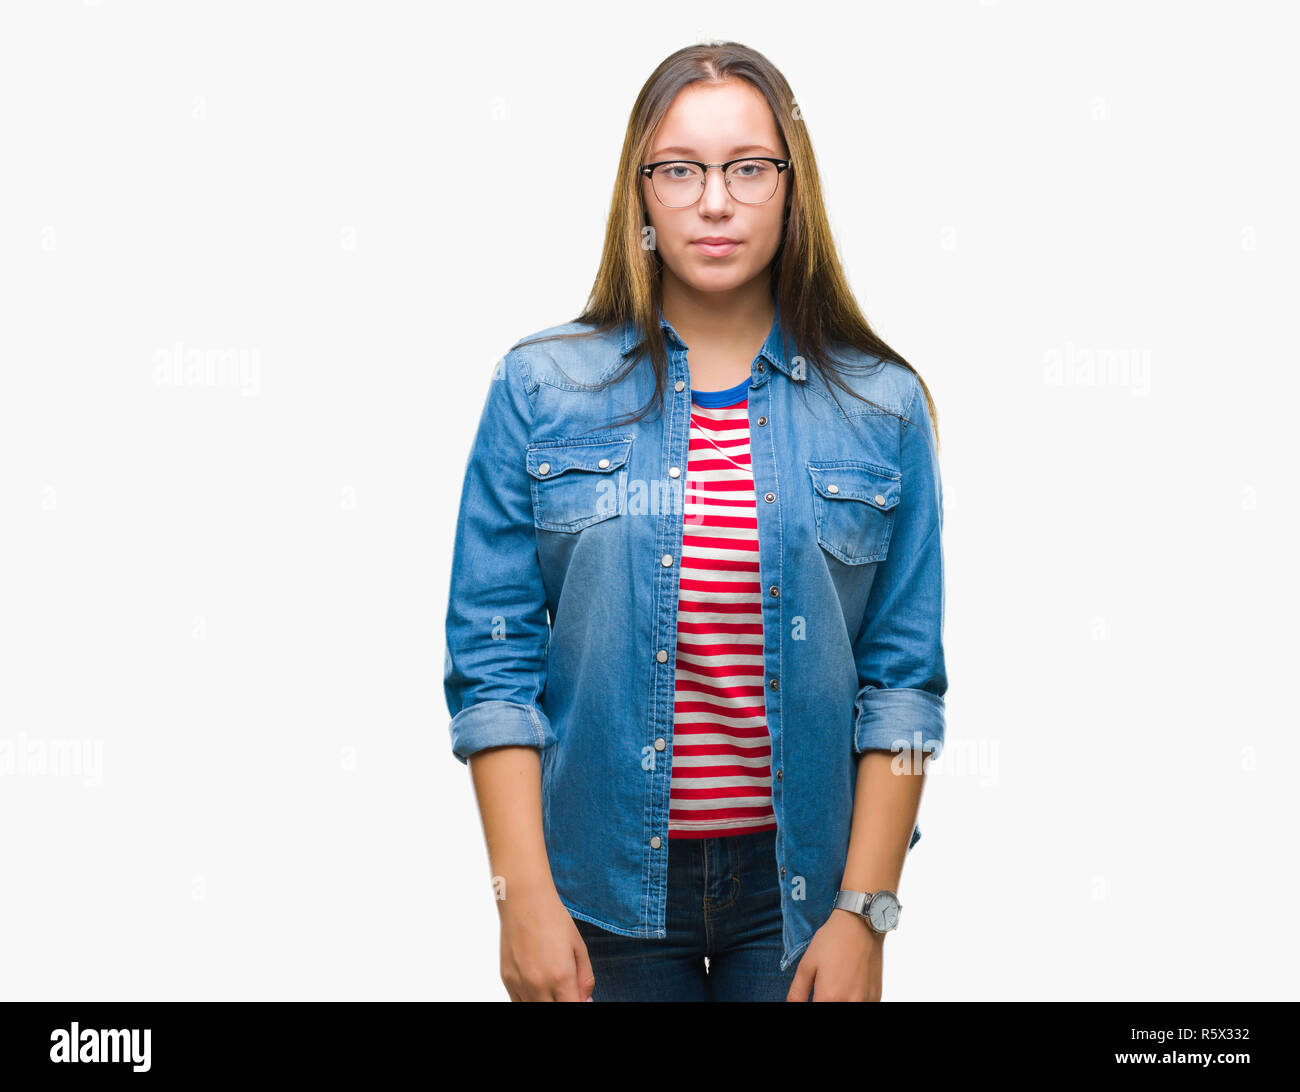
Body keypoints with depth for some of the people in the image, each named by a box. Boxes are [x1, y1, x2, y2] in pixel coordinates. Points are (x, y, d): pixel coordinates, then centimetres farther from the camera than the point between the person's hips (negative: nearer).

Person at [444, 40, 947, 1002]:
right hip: (605, 886, 0)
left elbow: (903, 680, -2)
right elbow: (493, 660, -4)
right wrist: (525, 896, -10)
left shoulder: (882, 408, -1)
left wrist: (864, 913, -7)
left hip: (800, 881, 1)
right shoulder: (540, 389, -3)